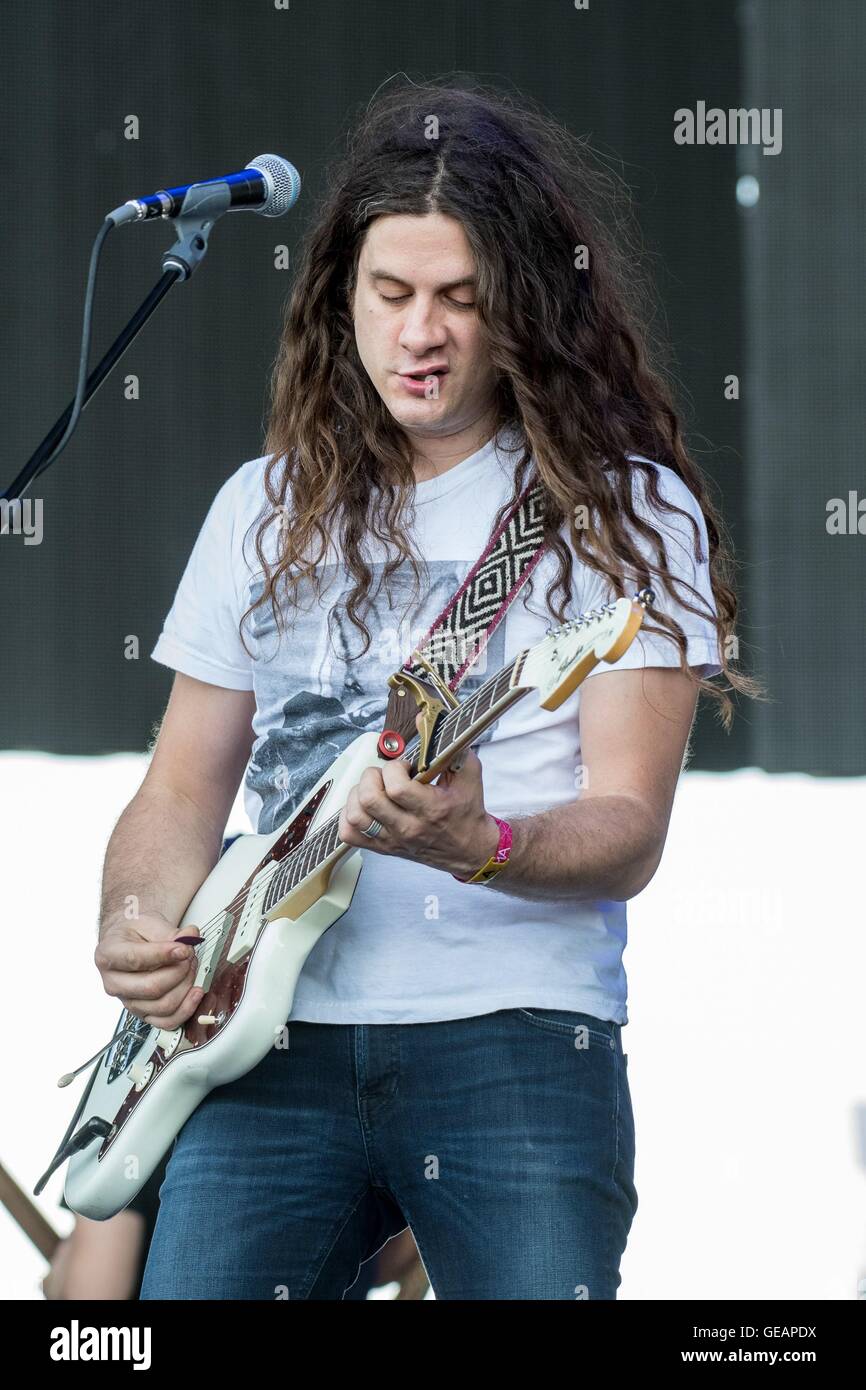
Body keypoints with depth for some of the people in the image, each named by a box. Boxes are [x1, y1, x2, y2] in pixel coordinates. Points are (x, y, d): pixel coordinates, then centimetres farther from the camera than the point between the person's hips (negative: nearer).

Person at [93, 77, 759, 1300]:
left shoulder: (626, 510, 4)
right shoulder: (271, 509, 16)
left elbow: (628, 833, -3)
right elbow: (182, 789, 19)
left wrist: (478, 847, -24)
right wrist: (142, 930, -3)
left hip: (514, 1032, -2)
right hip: (272, 1033, 3)